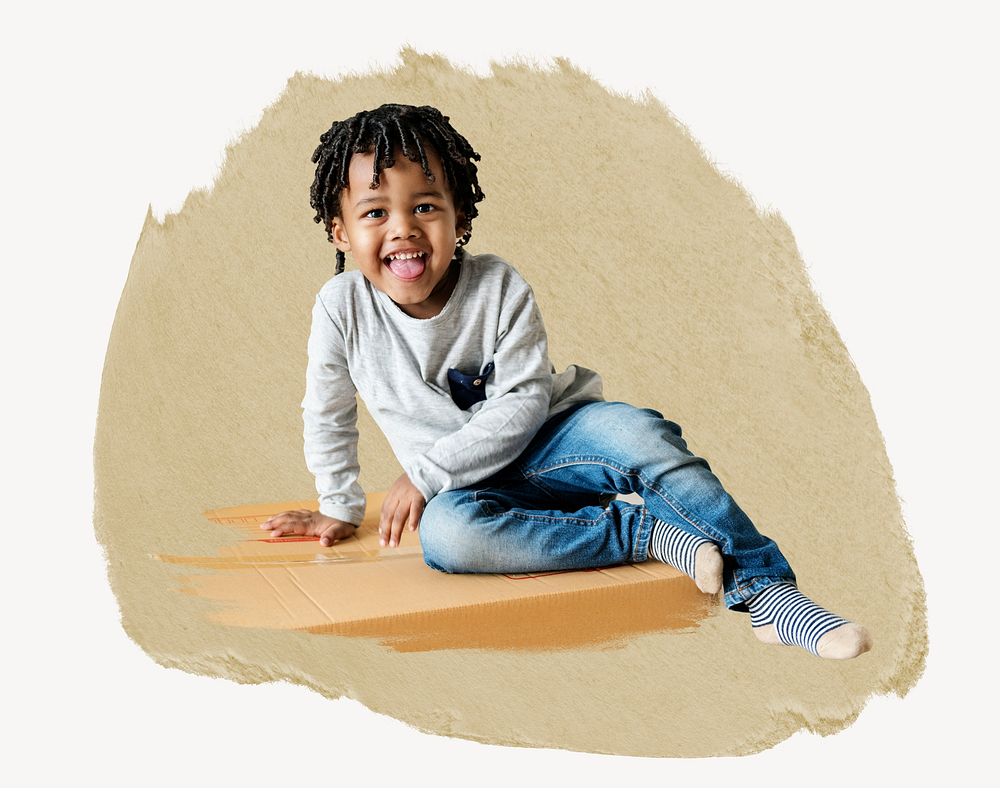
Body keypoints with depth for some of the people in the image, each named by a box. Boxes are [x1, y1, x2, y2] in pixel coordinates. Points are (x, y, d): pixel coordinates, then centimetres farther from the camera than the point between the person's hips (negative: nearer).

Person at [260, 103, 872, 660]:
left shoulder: (498, 288, -14)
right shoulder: (341, 308, -9)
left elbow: (523, 404, -17)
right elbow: (329, 417, 6)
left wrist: (424, 474, -21)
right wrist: (341, 509, 14)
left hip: (542, 445, -1)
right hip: (464, 486, 1)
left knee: (637, 431, -32)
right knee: (445, 532, -35)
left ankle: (766, 590, -30)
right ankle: (653, 535, -30)